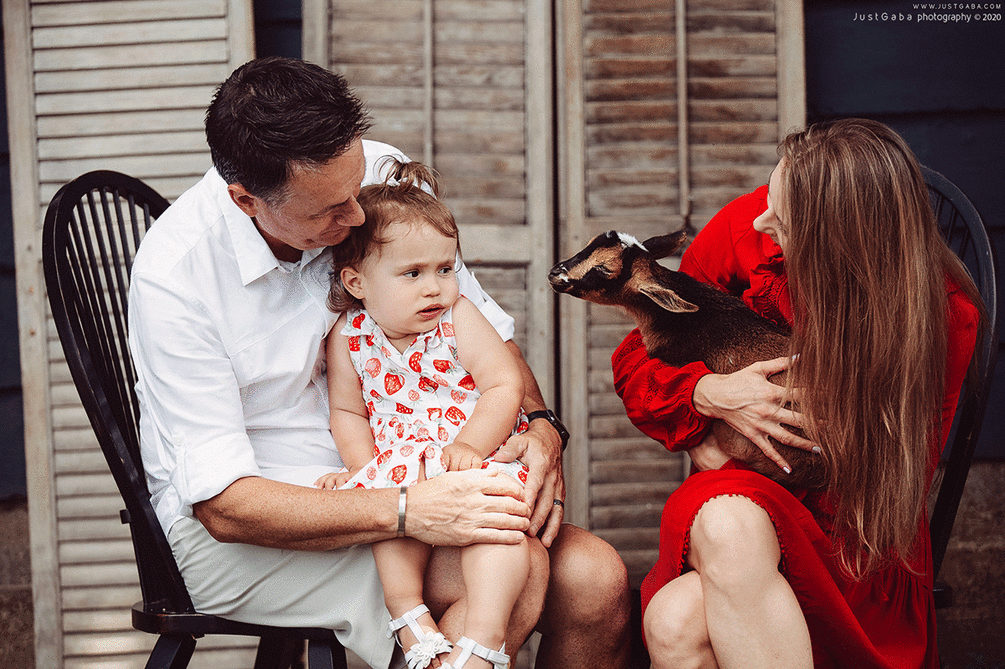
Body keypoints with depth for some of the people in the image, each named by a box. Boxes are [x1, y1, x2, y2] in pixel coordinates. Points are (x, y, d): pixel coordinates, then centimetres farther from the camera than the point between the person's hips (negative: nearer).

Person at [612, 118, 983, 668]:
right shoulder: (743, 228, -7)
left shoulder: (946, 314, -13)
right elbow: (635, 362, 6)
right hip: (733, 497, 3)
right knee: (672, 625, -38)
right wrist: (708, 394, -18)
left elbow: (901, 476, -4)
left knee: (680, 618, -37)